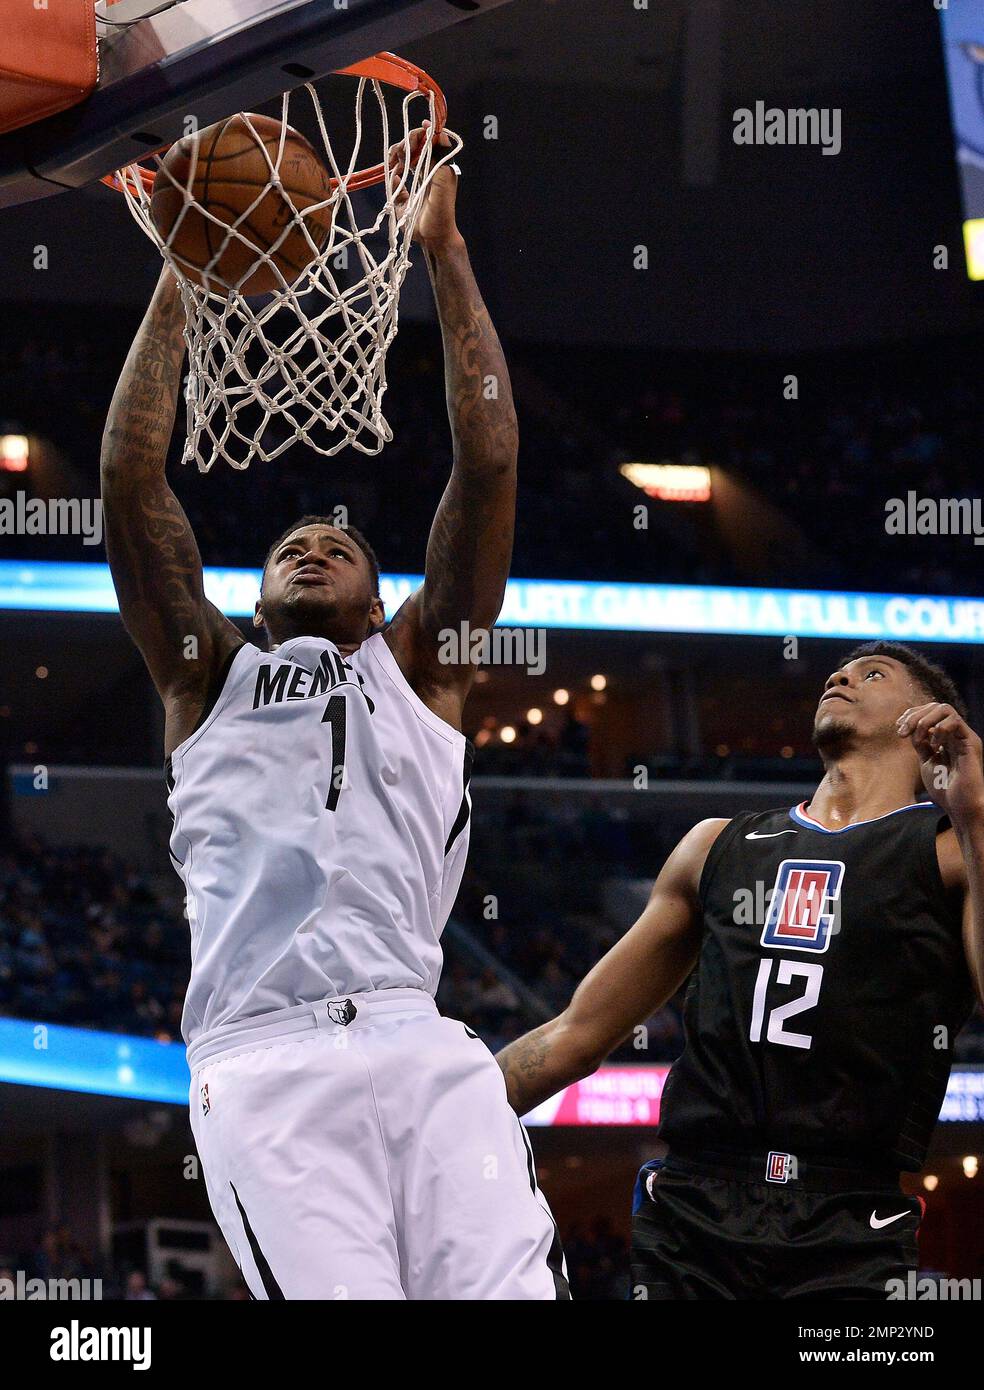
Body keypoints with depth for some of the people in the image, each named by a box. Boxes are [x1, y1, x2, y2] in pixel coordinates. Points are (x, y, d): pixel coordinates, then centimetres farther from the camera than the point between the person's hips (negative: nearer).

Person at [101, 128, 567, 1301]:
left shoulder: (417, 668, 26)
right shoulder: (209, 677, 26)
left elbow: (488, 464, 17)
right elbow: (129, 479, 17)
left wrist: (446, 257, 16)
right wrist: (177, 283, 16)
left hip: (419, 1054, 1)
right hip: (260, 1067, -1)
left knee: (514, 1294, -21)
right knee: (338, 1300, -25)